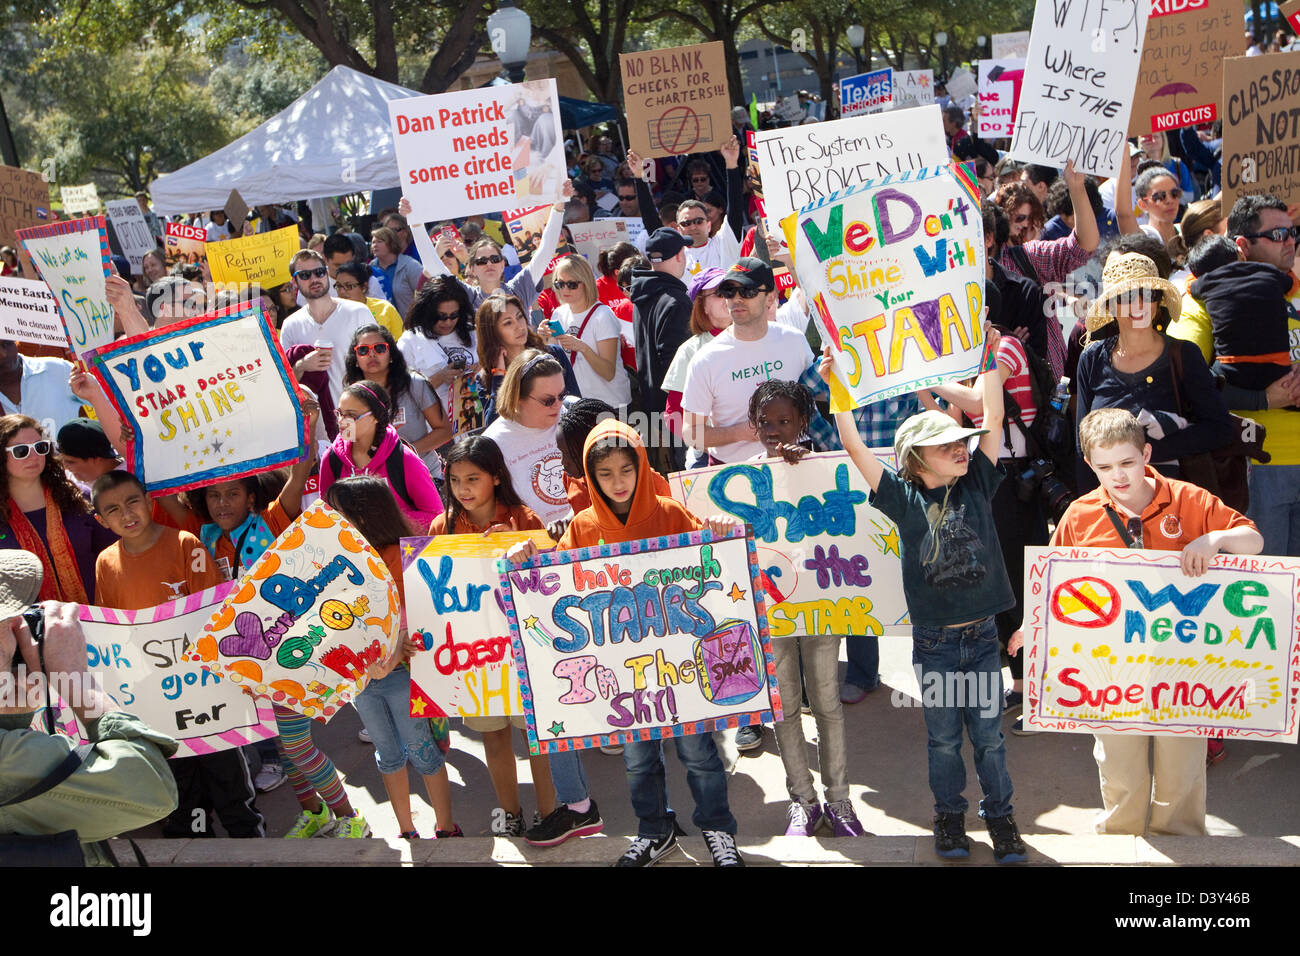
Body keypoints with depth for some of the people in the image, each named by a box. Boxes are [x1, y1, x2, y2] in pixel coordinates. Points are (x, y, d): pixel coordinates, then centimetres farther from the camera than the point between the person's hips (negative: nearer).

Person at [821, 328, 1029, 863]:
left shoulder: (976, 487, 1)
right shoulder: (905, 499, -5)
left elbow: (992, 420, -4)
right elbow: (855, 447, -10)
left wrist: (989, 356, -8)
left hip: (982, 636, 1)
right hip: (933, 641, -1)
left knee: (988, 733, 10)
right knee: (943, 735, 11)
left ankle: (999, 813, 28)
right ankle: (949, 812, 30)